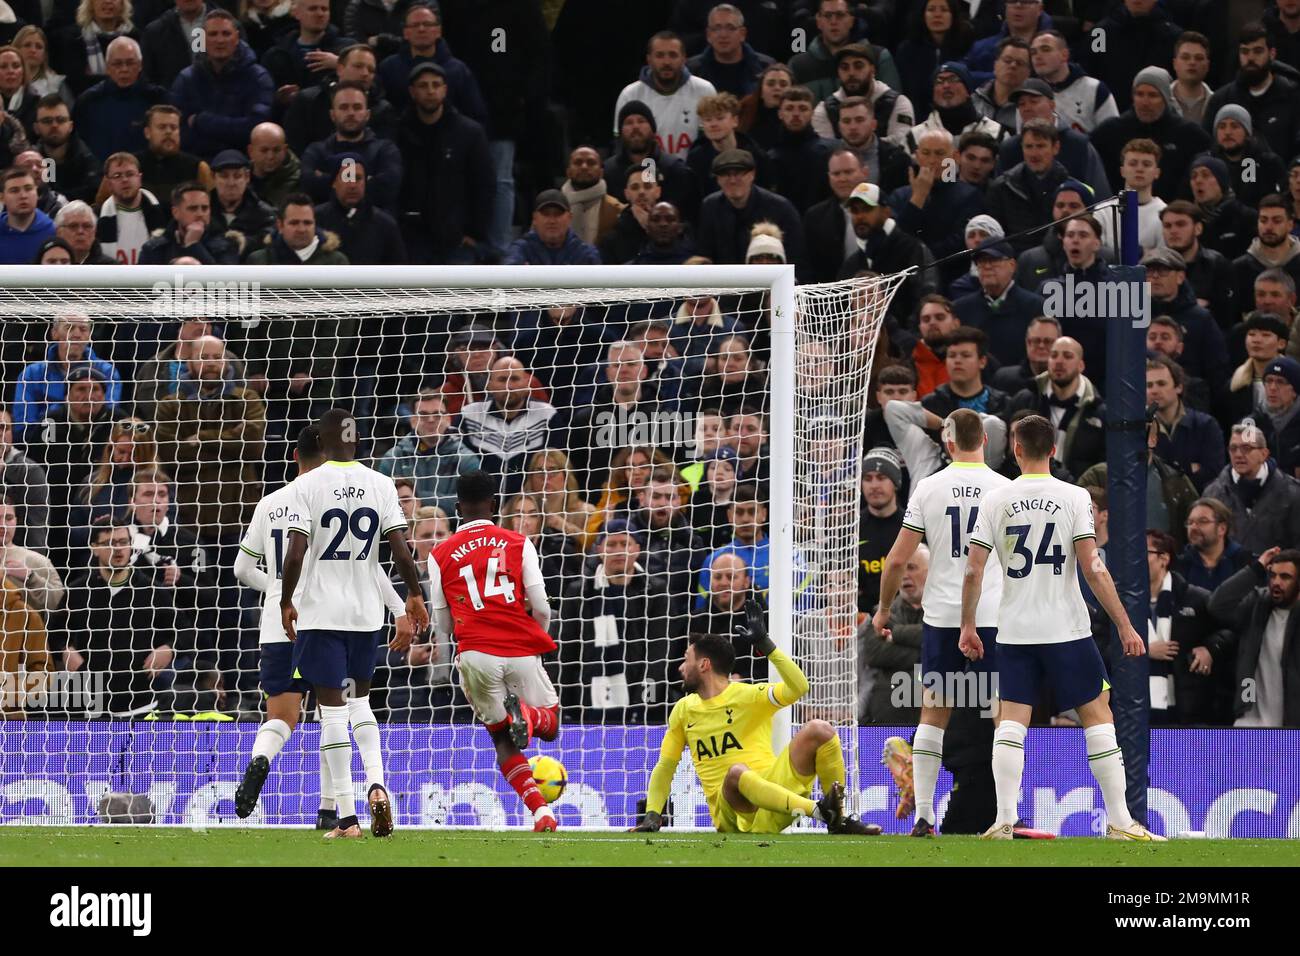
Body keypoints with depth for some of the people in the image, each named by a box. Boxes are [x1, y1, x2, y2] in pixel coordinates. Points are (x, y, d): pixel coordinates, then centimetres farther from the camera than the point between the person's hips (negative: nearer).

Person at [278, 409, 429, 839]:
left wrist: (286, 602, 1)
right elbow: (401, 550, -2)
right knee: (360, 700, 21)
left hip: (322, 612, -3)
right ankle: (376, 784, -2)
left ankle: (347, 818, -3)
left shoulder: (307, 485, -8)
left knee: (332, 710, 0)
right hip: (367, 611, 3)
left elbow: (295, 554, -13)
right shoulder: (380, 485, 0)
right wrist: (415, 597, 12)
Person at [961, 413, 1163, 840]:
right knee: (1097, 714, 6)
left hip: (1014, 631, 2)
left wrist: (967, 627, 10)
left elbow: (973, 571, -1)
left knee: (1010, 722, 5)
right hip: (1067, 628, -2)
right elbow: (1093, 569, -11)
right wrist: (1124, 626, -7)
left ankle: (1004, 820, -6)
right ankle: (1119, 820, 4)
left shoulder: (996, 500, 1)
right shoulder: (1074, 497, -5)